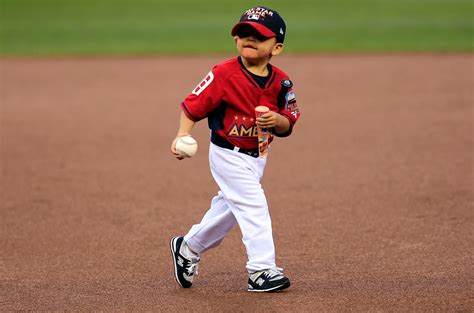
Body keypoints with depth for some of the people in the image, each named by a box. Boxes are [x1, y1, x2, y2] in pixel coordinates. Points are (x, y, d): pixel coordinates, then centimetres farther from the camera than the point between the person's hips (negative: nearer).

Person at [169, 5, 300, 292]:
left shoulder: (280, 81, -3)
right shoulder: (224, 74, -17)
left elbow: (288, 126, 0)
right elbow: (193, 104, -12)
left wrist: (277, 120, -22)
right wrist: (183, 135, -25)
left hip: (257, 157, 6)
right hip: (228, 155, -6)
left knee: (230, 206, 19)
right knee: (253, 206, -15)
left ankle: (188, 248, 40)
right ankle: (261, 270, -11)